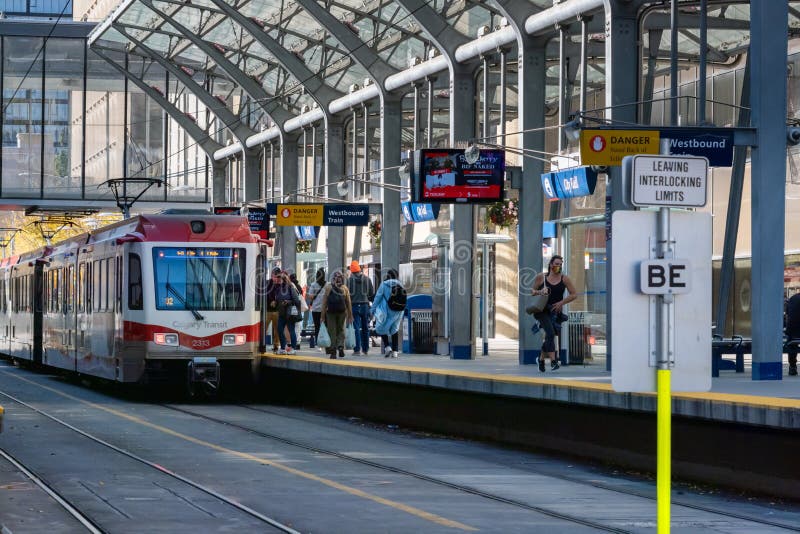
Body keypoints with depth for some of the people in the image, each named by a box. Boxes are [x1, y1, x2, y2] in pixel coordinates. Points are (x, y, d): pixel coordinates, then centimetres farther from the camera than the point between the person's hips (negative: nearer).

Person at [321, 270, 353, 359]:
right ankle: (341, 346, -8)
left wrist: (322, 315, -1)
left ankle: (333, 352, 2)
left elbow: (324, 302, -3)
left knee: (332, 332, 4)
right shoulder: (344, 288, 4)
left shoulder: (328, 287, 0)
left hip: (331, 312, -1)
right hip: (342, 312, 1)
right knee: (340, 330, 14)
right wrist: (350, 315, 10)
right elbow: (348, 303, 4)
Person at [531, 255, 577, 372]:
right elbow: (532, 291, 10)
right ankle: (553, 361, -29)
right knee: (550, 333, -22)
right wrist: (539, 292, -12)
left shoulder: (564, 279, 0)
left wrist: (561, 303, -10)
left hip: (556, 311, 2)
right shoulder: (541, 277, 0)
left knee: (549, 336, 9)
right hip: (542, 310, -2)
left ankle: (541, 359, 34)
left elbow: (574, 295, 0)